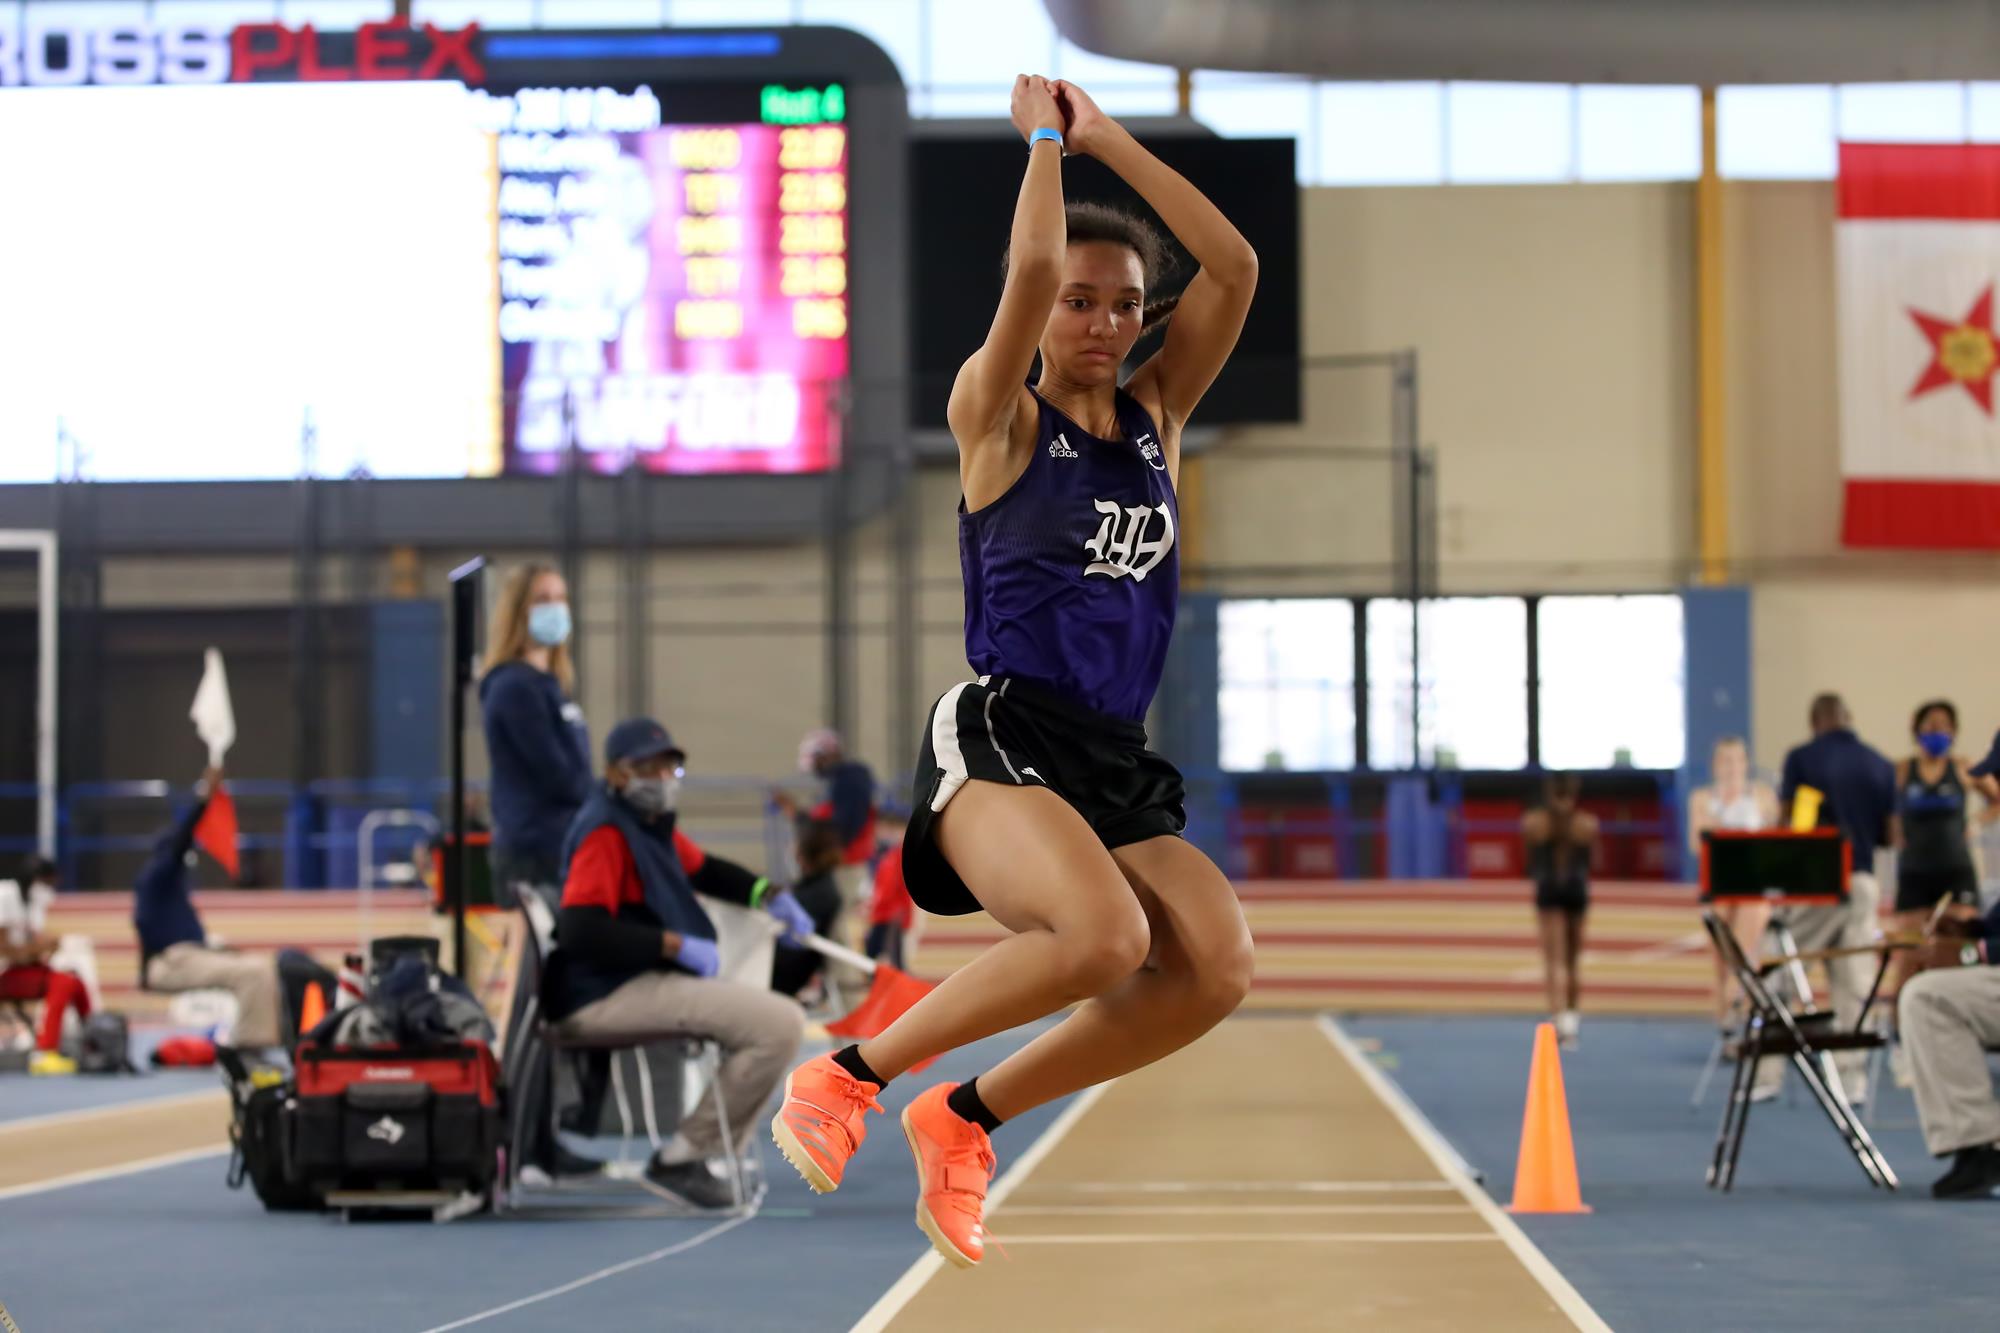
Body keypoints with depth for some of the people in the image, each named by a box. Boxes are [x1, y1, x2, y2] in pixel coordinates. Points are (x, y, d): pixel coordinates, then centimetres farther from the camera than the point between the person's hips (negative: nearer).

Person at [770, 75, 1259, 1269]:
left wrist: (1109, 139, 5)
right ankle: (850, 1075, -12)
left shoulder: (1157, 415, 15)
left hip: (1118, 763, 6)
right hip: (999, 742, -6)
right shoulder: (1001, 418, 2)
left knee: (1219, 964, -19)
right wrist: (1044, 134, 0)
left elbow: (1235, 266, 4)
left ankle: (969, 1116, -1)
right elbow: (1030, 267, -15)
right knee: (1104, 938, -32)